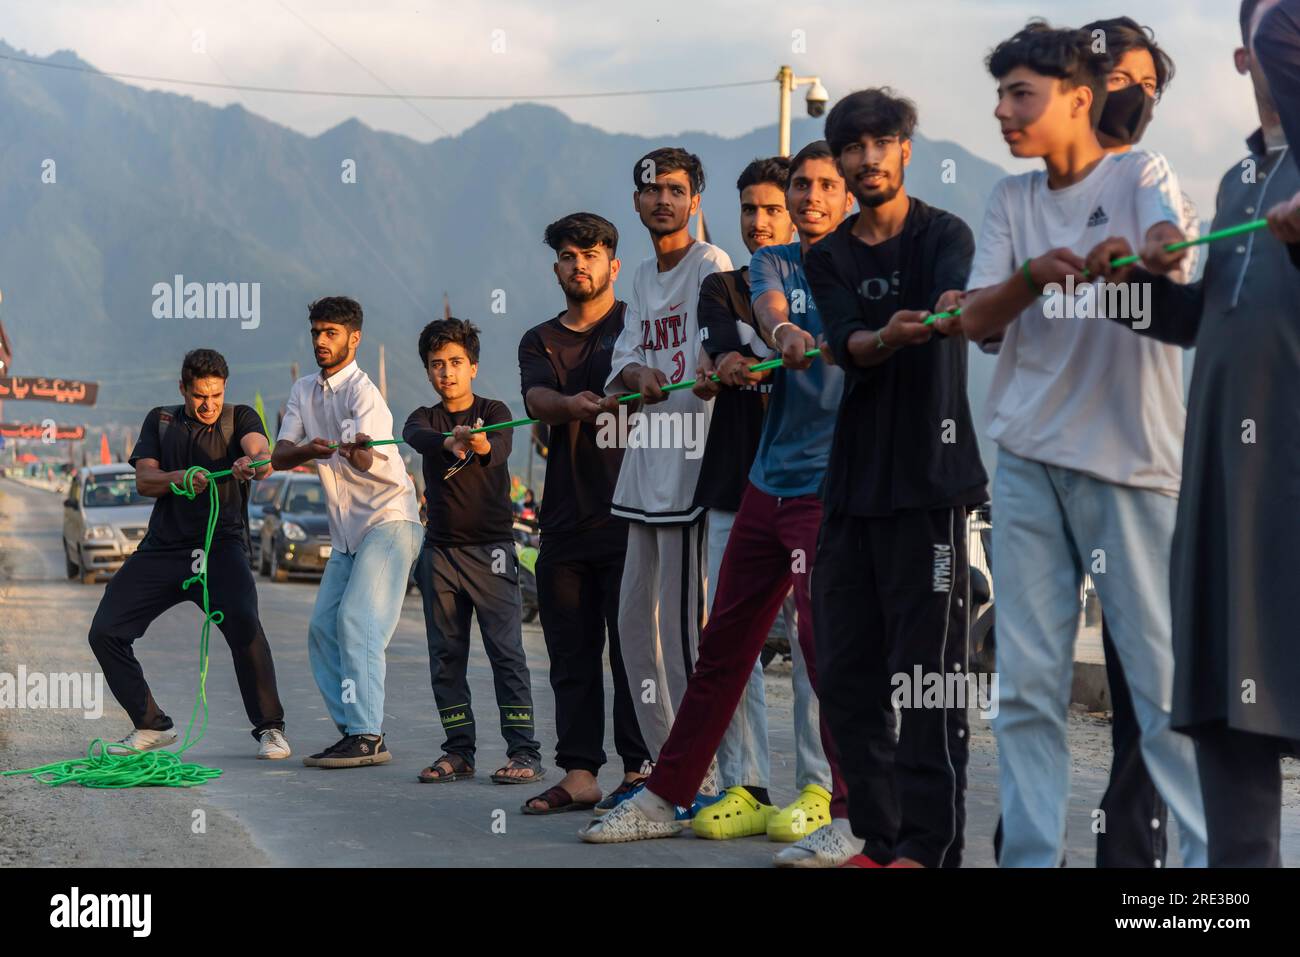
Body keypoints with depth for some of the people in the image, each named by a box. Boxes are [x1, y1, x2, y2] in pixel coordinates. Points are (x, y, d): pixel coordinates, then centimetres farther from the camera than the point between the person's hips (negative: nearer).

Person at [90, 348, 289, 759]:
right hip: (162, 548, 4)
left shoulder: (240, 418, 6)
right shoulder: (160, 421, 13)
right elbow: (144, 479, 2)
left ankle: (269, 728, -15)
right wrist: (178, 478, -21)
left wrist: (254, 463, -42)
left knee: (243, 624, -29)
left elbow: (260, 453, -16)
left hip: (220, 544, -4)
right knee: (105, 632, -4)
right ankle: (152, 725, 13)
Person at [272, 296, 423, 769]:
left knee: (357, 620, -21)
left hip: (389, 520, -8)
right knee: (323, 628, 4)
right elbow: (279, 455, -1)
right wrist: (309, 450, -24)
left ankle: (368, 737, -25)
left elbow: (367, 460, -31)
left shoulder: (362, 392, -14)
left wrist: (356, 450, -55)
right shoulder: (304, 391, 10)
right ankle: (351, 731, 10)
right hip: (346, 532, 8)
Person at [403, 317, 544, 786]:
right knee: (445, 655, 6)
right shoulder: (426, 419, 8)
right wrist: (450, 442, -41)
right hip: (440, 549, 4)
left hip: (490, 547, -4)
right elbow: (416, 437, -17)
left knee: (506, 650, -9)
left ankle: (525, 753, -10)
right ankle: (459, 751, 13)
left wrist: (481, 444, -45)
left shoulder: (494, 413, 2)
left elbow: (499, 449, -20)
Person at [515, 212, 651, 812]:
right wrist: (570, 405, -25)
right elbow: (537, 399, -2)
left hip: (628, 512, -4)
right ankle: (579, 773, 9)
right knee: (571, 653, 5)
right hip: (565, 519, 4)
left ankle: (639, 769, 1)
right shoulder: (540, 342, 17)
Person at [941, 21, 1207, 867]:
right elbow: (975, 320, 1)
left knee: (1162, 673, -5)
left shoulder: (1141, 177, 1)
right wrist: (1034, 275, -20)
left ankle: (1208, 851, 1)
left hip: (1130, 457, -4)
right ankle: (1030, 853, 8)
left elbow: (1167, 233, -22)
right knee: (1027, 684, 3)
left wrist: (1151, 249, -47)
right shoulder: (1013, 201, 13)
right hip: (1029, 457, 4)